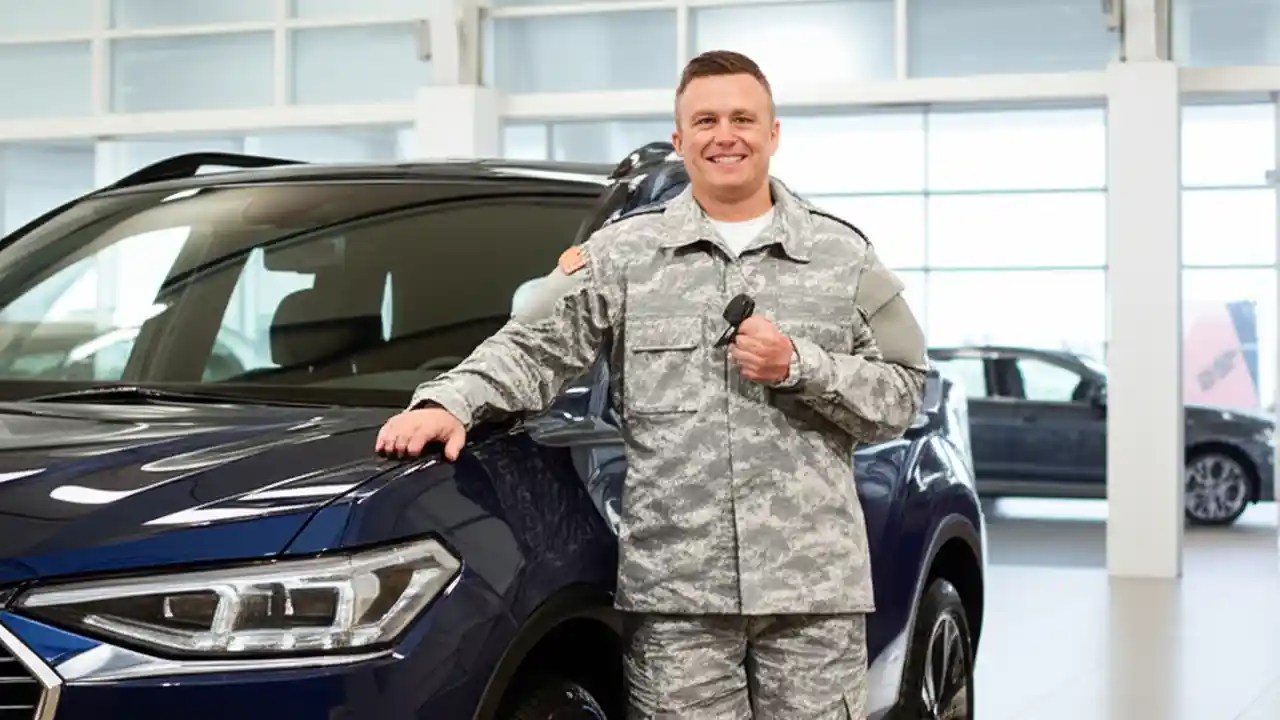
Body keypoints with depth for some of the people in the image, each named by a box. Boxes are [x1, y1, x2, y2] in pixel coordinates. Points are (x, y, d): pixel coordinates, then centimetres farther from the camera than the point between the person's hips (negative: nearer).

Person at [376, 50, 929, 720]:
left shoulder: (843, 256, 10)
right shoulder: (624, 251, 9)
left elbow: (900, 395, 9)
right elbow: (534, 346, 4)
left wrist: (799, 367, -8)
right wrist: (449, 401, -14)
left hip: (815, 586, 1)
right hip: (673, 590, -1)